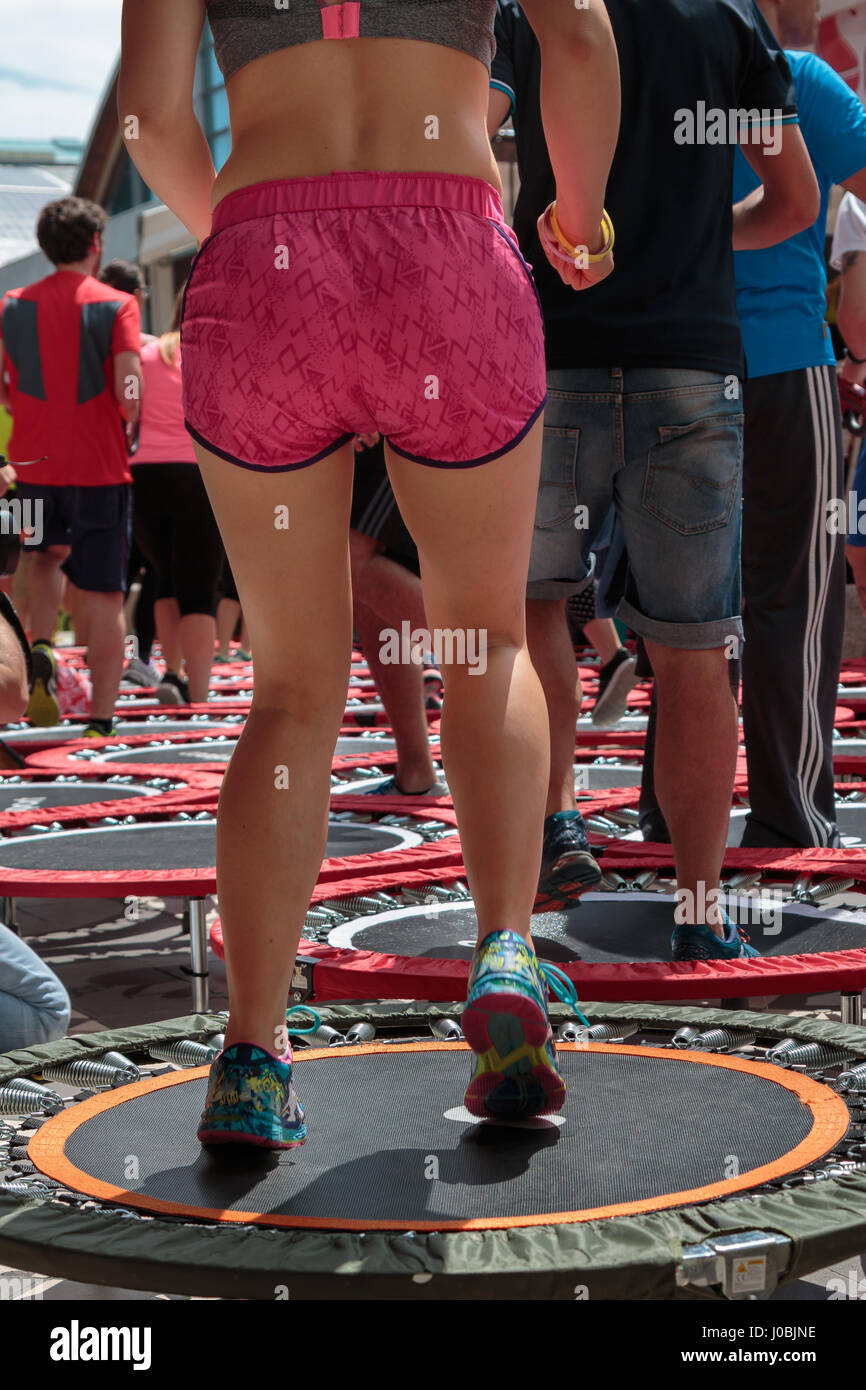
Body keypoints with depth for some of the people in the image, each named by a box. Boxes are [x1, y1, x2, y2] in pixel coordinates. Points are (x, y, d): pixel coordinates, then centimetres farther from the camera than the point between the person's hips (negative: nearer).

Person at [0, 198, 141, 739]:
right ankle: (102, 720, 2)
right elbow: (129, 391, -17)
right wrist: (127, 429, 3)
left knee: (49, 555, 29)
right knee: (103, 595, 3)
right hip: (99, 463, -3)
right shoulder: (116, 305, -7)